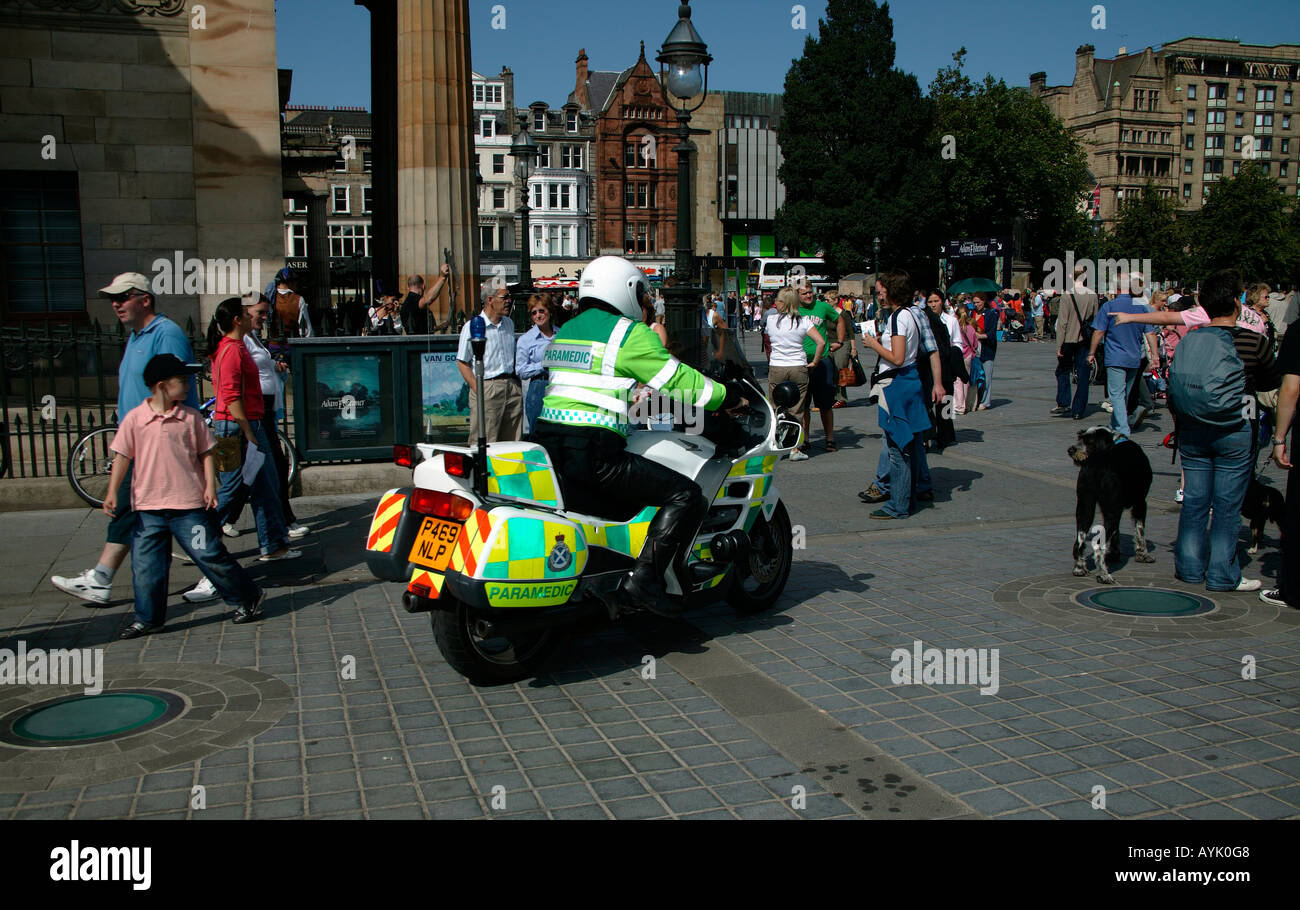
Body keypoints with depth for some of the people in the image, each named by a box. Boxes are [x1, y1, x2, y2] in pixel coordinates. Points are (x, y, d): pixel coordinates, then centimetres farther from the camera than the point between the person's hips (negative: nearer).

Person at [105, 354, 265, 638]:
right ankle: (148, 619, 20)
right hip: (148, 506, 1)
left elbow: (206, 452, 6)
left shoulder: (191, 417, 1)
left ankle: (246, 599, 17)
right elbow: (122, 456, 3)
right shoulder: (135, 418, 0)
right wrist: (112, 492, -4)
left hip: (188, 503, -1)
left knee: (209, 555, 1)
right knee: (145, 564, 4)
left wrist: (210, 485, -4)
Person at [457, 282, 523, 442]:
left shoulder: (509, 323, 16)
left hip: (512, 388, 6)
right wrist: (478, 390, -14)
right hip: (487, 388, -6)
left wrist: (516, 382, 12)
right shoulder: (472, 326, -4)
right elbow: (462, 362, -5)